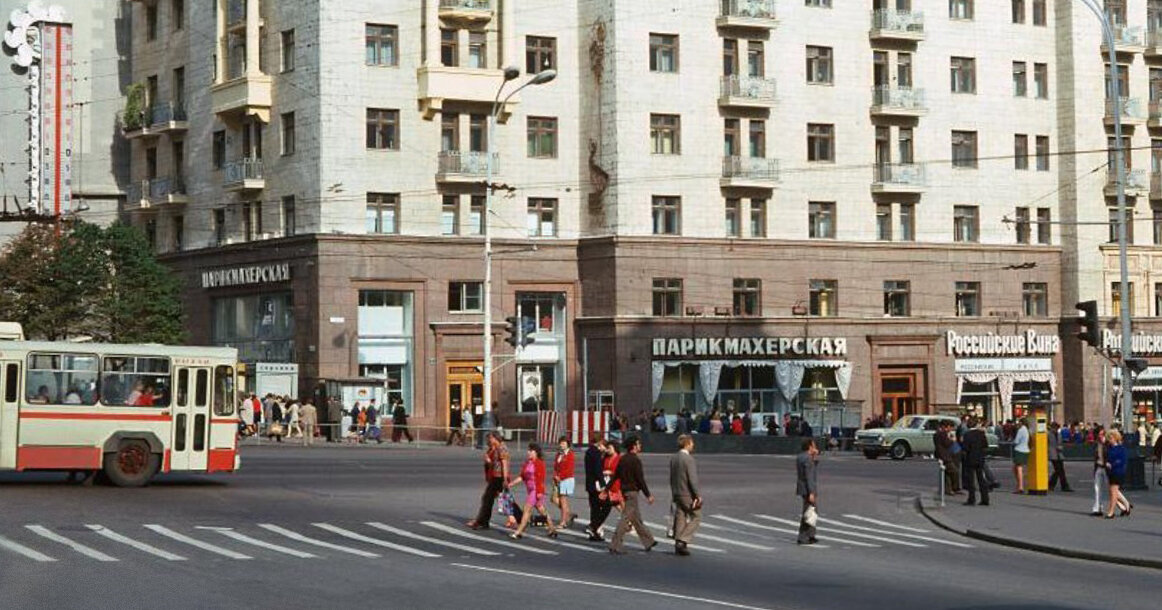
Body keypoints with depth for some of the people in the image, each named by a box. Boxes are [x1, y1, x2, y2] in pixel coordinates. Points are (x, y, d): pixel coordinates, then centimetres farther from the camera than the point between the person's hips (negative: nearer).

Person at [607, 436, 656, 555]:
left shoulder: (622, 459, 9)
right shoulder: (635, 460, -16)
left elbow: (615, 476, 11)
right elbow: (640, 479, -17)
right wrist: (648, 495, -13)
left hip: (624, 491, 9)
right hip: (632, 492, -9)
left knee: (637, 518, 17)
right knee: (625, 519, -8)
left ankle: (648, 542, 29)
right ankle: (615, 546, -9)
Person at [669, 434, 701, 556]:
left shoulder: (673, 458, 8)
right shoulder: (688, 459, -16)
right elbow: (692, 479, -19)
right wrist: (697, 495, -15)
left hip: (677, 494, 8)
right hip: (688, 494, -8)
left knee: (680, 519, 11)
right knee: (696, 517, 2)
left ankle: (678, 545, 12)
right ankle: (683, 541, -8)